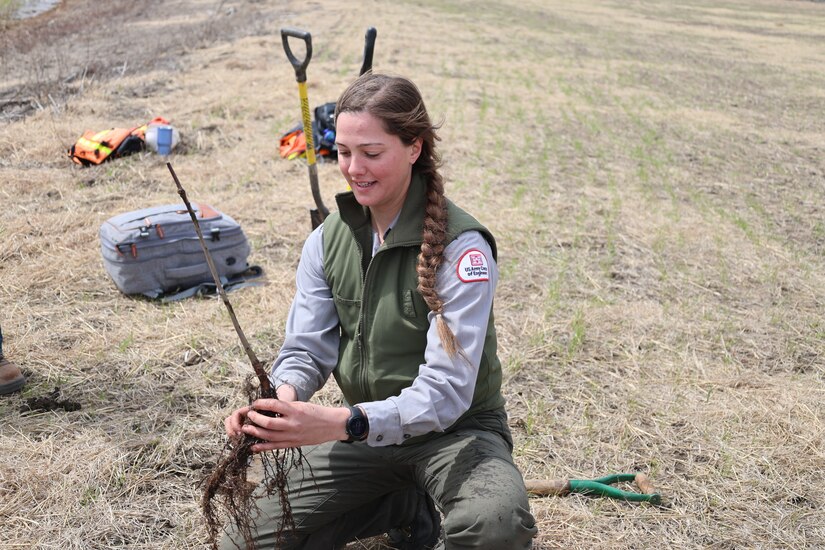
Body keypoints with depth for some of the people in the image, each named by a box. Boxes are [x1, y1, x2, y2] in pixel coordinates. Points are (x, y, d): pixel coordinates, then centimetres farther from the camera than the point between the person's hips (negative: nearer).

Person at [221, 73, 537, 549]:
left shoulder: (461, 246, -21)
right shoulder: (328, 240, -2)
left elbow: (446, 391, -27)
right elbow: (307, 350, -4)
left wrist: (341, 423, -41)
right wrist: (282, 399, -28)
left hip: (457, 430, -5)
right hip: (363, 428, 5)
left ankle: (415, 505, 1)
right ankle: (410, 506, 10)